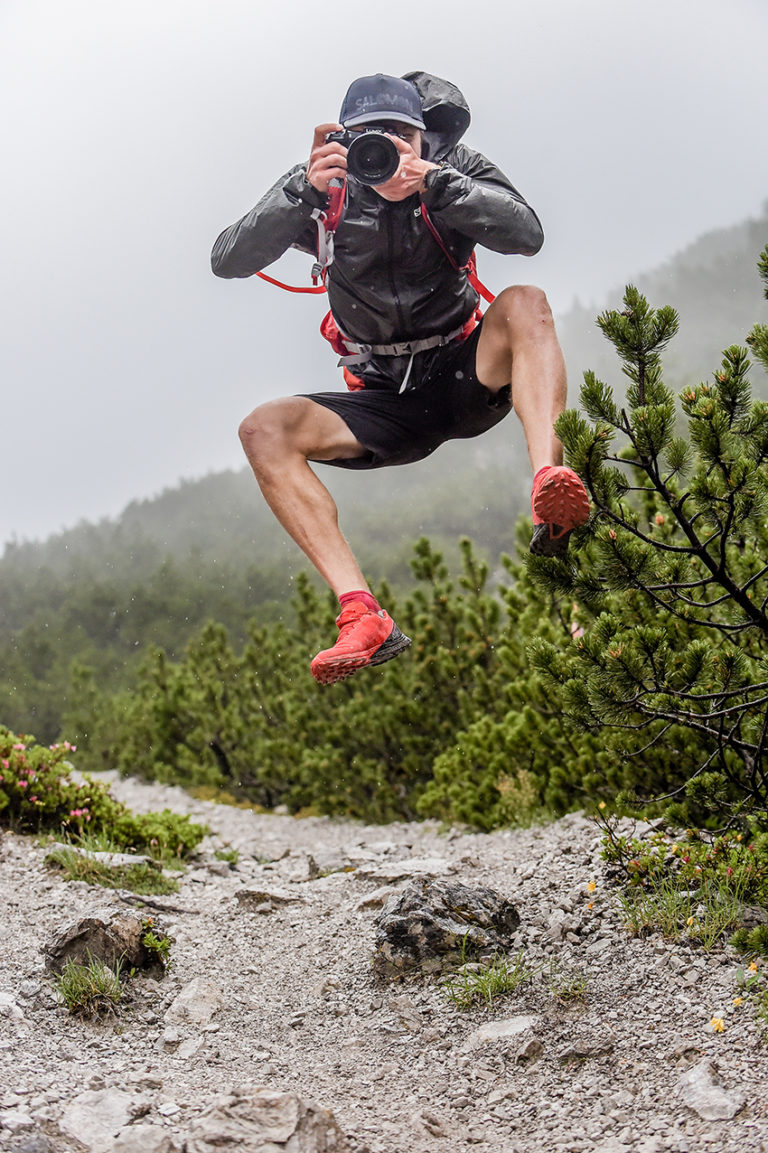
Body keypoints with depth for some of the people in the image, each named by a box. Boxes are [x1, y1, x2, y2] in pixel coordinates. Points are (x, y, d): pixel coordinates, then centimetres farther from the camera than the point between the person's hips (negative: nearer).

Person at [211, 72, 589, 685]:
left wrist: (432, 183, -33)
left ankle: (550, 482, -51)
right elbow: (229, 260, -15)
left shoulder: (458, 170, -6)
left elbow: (527, 235, -24)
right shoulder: (326, 189, -5)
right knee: (265, 430, -22)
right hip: (389, 404, 2)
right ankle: (363, 617, -35)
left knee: (524, 303, -30)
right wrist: (305, 191, -28)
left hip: (469, 380, -1)